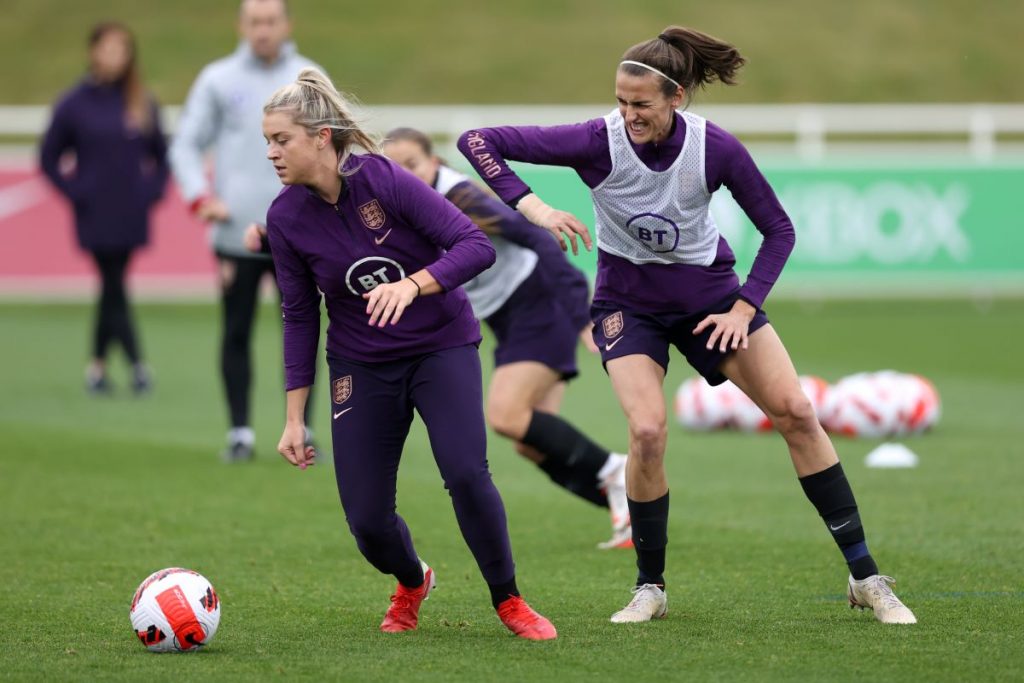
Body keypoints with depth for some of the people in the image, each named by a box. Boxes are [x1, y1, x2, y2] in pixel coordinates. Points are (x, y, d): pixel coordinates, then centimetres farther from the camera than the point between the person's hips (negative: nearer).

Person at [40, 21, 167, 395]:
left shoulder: (143, 105, 5)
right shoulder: (74, 104, -3)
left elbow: (162, 154, 15)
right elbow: (49, 158, 3)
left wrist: (152, 190, 3)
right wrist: (75, 192, -5)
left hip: (131, 217, 3)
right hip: (95, 217, -3)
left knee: (111, 290, 9)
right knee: (114, 287, -8)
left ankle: (98, 363, 20)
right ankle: (137, 364, -10)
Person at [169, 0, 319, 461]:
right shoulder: (218, 80, 4)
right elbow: (185, 146, 6)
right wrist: (201, 198, -8)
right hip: (236, 232, 0)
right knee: (236, 335, 2)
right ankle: (240, 432, 8)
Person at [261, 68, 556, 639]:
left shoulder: (384, 180, -20)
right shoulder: (285, 218, -10)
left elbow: (477, 245, -23)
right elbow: (300, 316, 1)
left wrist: (413, 284, -39)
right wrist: (295, 417, 1)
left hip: (442, 345, -3)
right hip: (362, 366, 3)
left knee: (466, 472, -25)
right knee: (366, 519, -4)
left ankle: (509, 601, -2)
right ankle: (412, 584, 33)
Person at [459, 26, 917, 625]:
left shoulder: (716, 147, -21)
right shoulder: (599, 142, -24)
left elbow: (778, 229, -8)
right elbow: (478, 141, -24)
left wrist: (743, 309, -16)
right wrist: (532, 207, -36)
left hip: (709, 291, 2)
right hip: (628, 299, -1)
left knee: (796, 412, -6)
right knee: (647, 430, -23)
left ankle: (865, 576, 5)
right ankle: (651, 588, -2)